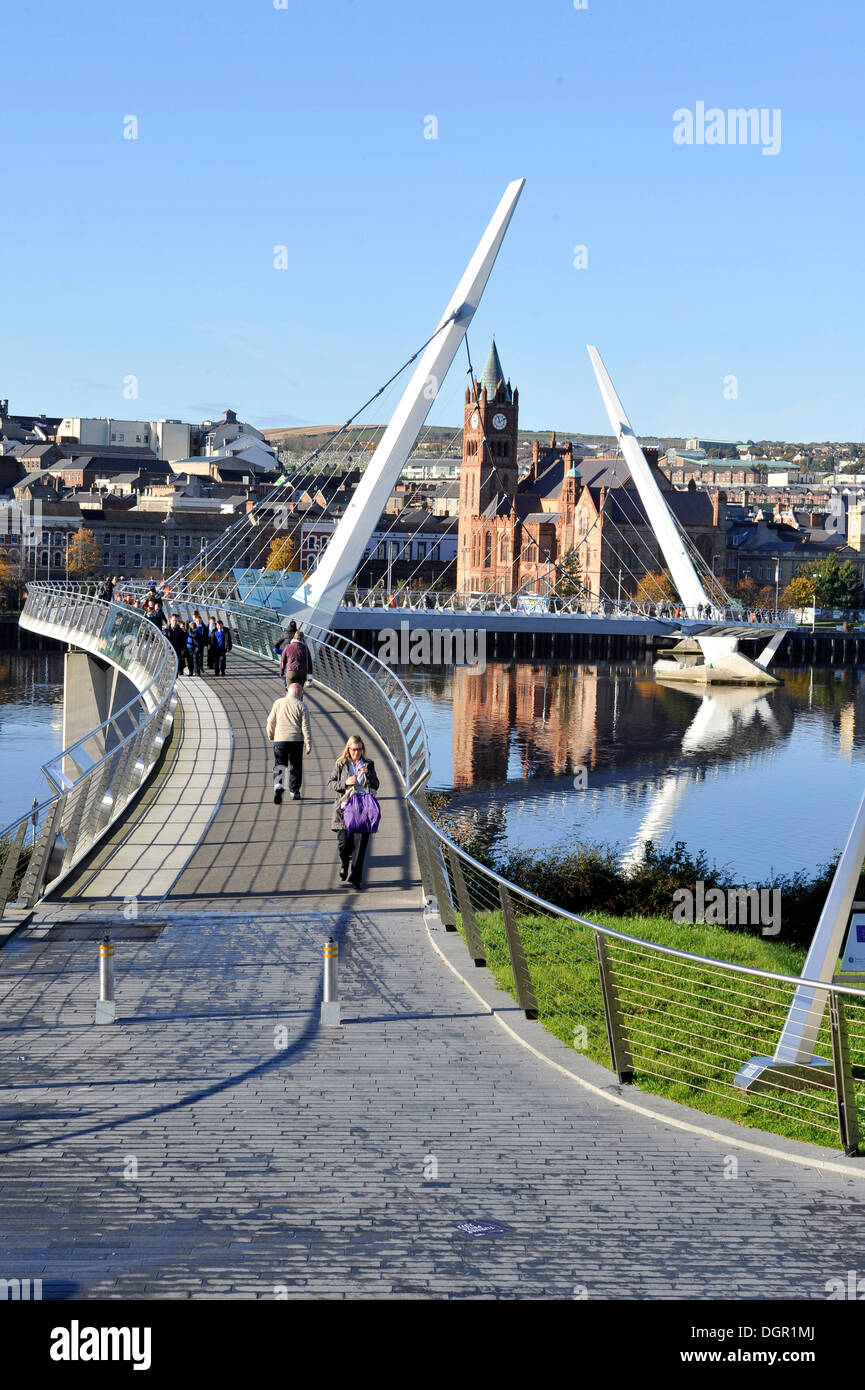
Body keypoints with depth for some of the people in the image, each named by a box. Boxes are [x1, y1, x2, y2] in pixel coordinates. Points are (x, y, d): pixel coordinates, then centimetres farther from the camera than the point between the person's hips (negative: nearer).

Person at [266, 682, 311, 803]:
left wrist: (271, 736, 26)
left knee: (279, 765, 5)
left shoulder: (278, 703, 4)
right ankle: (294, 792, 17)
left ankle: (278, 785, -20)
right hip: (296, 740, -1)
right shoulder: (301, 706, -2)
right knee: (295, 767, 13)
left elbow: (270, 722, 9)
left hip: (280, 740, 1)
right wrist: (308, 745, -3)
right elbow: (305, 726, -6)